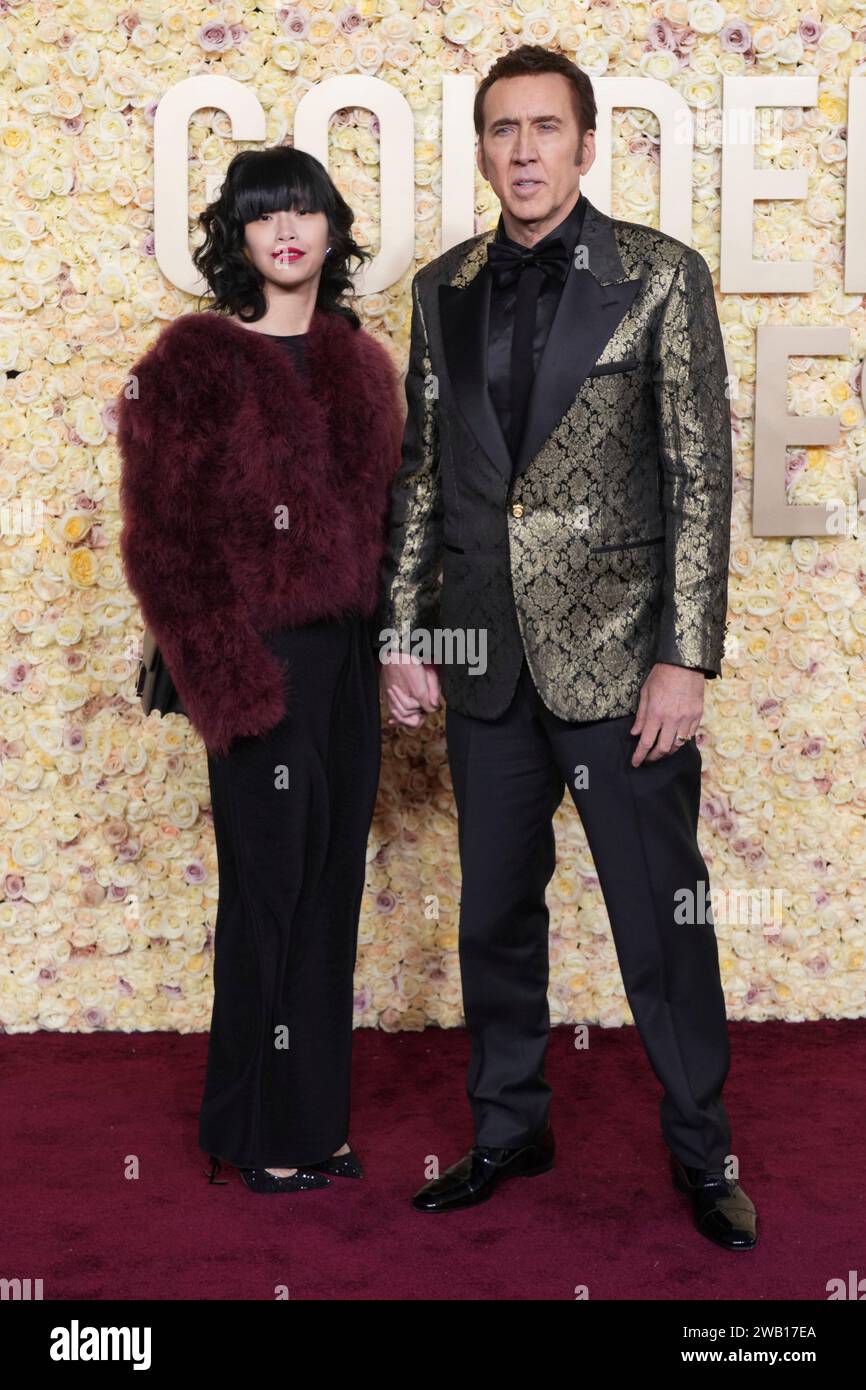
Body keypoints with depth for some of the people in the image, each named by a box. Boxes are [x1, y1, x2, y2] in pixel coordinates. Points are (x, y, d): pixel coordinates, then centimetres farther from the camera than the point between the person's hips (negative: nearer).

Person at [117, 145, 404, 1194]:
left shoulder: (360, 362, 11)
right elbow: (163, 539, -9)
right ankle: (266, 1134, 19)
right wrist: (226, 683, -14)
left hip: (349, 662, 6)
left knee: (333, 886, 12)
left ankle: (316, 1117, 26)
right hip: (261, 663, -6)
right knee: (272, 890, 3)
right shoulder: (194, 361, -6)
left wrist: (392, 644, 6)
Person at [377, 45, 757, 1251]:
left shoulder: (660, 276, -3)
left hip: (617, 653, -4)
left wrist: (687, 657, -11)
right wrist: (403, 636, 7)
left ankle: (702, 1151, 22)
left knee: (663, 919, 4)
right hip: (488, 657, 4)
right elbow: (422, 473, 12)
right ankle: (509, 1129, 31)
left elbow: (701, 475, -6)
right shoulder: (444, 289, 9)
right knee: (495, 916, 13)